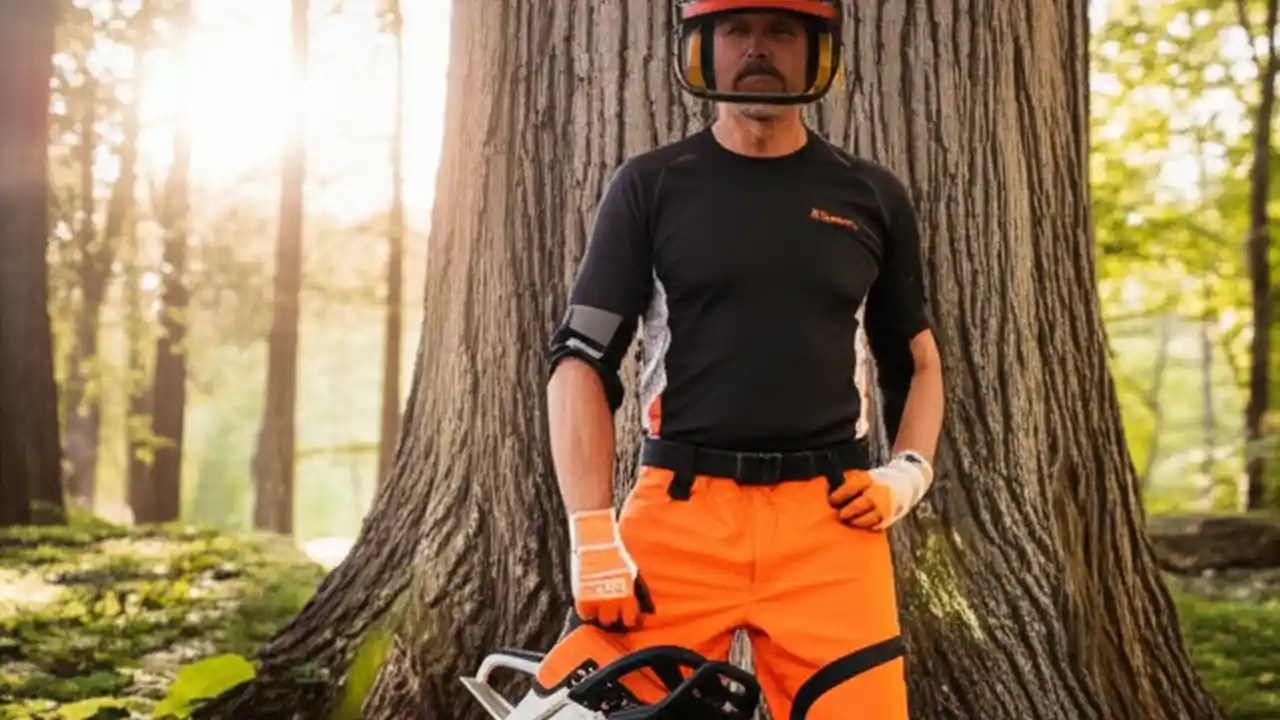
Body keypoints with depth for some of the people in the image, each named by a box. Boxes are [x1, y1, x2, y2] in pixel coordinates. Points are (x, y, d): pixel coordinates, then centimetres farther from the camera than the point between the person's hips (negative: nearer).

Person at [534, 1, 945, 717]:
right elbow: (582, 361, 1)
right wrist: (594, 537, -8)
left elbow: (915, 359, 22)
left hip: (829, 520, 1)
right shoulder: (651, 186, 6)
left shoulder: (873, 196, 11)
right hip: (680, 509, -1)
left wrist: (909, 471, 4)